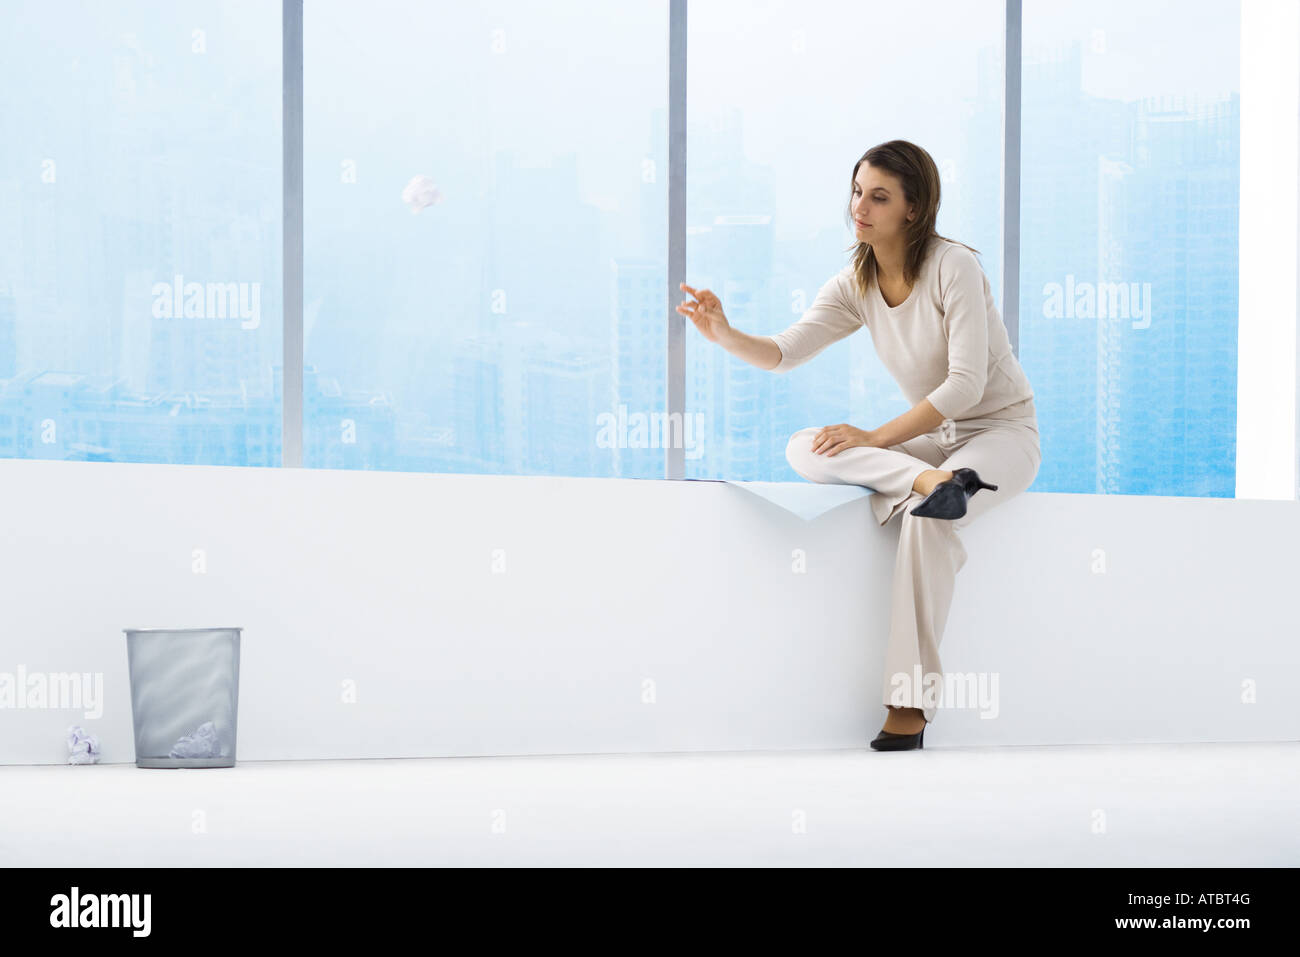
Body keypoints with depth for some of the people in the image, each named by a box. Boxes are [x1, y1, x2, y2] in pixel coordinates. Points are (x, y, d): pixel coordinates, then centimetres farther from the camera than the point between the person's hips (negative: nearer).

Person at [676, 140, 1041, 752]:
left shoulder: (953, 267, -17)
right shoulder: (856, 286, 1)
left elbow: (966, 384, -23)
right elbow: (785, 352, -9)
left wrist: (876, 438, -26)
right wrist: (726, 335, -30)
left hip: (1001, 431, -6)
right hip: (926, 438, 6)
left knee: (925, 519, -37)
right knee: (805, 448, -18)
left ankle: (910, 703, -33)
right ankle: (925, 481, -40)